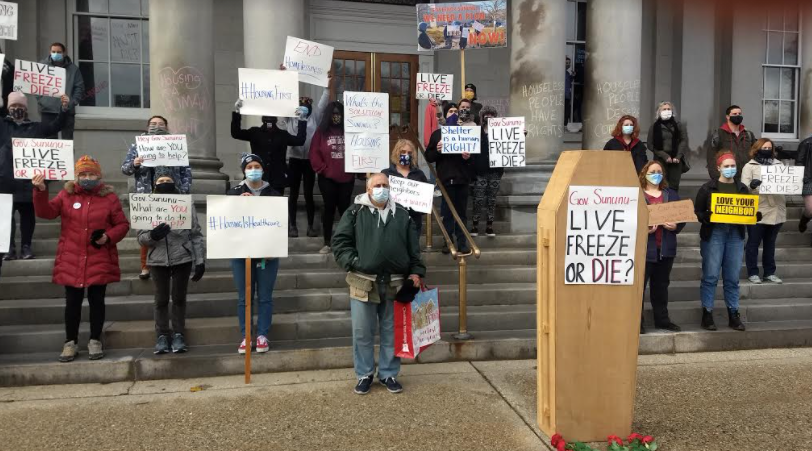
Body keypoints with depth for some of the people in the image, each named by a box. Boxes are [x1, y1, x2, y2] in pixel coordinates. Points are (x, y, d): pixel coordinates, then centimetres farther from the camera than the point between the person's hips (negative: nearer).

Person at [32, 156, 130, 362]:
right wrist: (40, 191, -17)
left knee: (97, 301, 7)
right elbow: (46, 212, -3)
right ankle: (71, 342, 20)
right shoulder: (66, 195, 5)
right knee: (72, 302, 7)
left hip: (99, 261, -1)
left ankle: (95, 341, 19)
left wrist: (108, 237, -13)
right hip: (71, 261, 1)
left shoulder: (109, 197, 1)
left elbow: (123, 224, 4)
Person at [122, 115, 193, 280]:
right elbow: (124, 168, 4)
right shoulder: (137, 145, 7)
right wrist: (134, 164, -19)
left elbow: (186, 170, 4)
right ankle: (145, 267, 12)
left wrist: (185, 191, -5)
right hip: (147, 195, 0)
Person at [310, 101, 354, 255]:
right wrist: (323, 169, -8)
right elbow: (314, 153, -2)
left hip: (347, 177, 1)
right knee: (329, 208, 4)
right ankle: (327, 243, 11)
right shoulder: (321, 131, 2)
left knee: (344, 208, 7)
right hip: (327, 178, -1)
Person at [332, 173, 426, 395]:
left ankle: (389, 374, 24)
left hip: (395, 284, 2)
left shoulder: (402, 214, 11)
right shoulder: (355, 212, 3)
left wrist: (416, 271, 2)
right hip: (364, 283, -2)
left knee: (392, 332, 10)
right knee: (362, 333, 5)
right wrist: (353, 262, -13)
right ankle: (364, 375, 21)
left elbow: (414, 247, 11)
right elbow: (340, 241, -1)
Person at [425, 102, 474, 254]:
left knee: (462, 212, 5)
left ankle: (462, 242, 11)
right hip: (446, 178, -1)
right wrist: (437, 150, -16)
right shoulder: (437, 134, 7)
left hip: (462, 178, 1)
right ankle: (448, 242, 11)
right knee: (447, 212, 3)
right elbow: (428, 157, 4)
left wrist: (468, 157, -14)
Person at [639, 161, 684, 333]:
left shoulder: (671, 194, 15)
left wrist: (676, 226, -8)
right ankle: (636, 321, 4)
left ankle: (662, 319, 24)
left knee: (661, 285, 14)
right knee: (638, 285, -3)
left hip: (665, 248, 5)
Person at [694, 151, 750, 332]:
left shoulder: (742, 188, 13)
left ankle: (733, 314, 15)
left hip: (736, 235, 4)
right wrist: (706, 217, -21)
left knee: (733, 278, 7)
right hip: (713, 234, -3)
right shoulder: (708, 187, 0)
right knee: (710, 276, -2)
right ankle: (707, 314, 5)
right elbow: (697, 211, -2)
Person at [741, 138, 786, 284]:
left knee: (770, 243, 13)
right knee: (753, 243, 2)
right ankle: (752, 273, 10)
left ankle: (770, 273, 21)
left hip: (776, 210, 4)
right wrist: (752, 185, -31)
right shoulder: (750, 166, 1)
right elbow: (744, 187, -9)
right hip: (757, 211, -4)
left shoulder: (779, 164, 13)